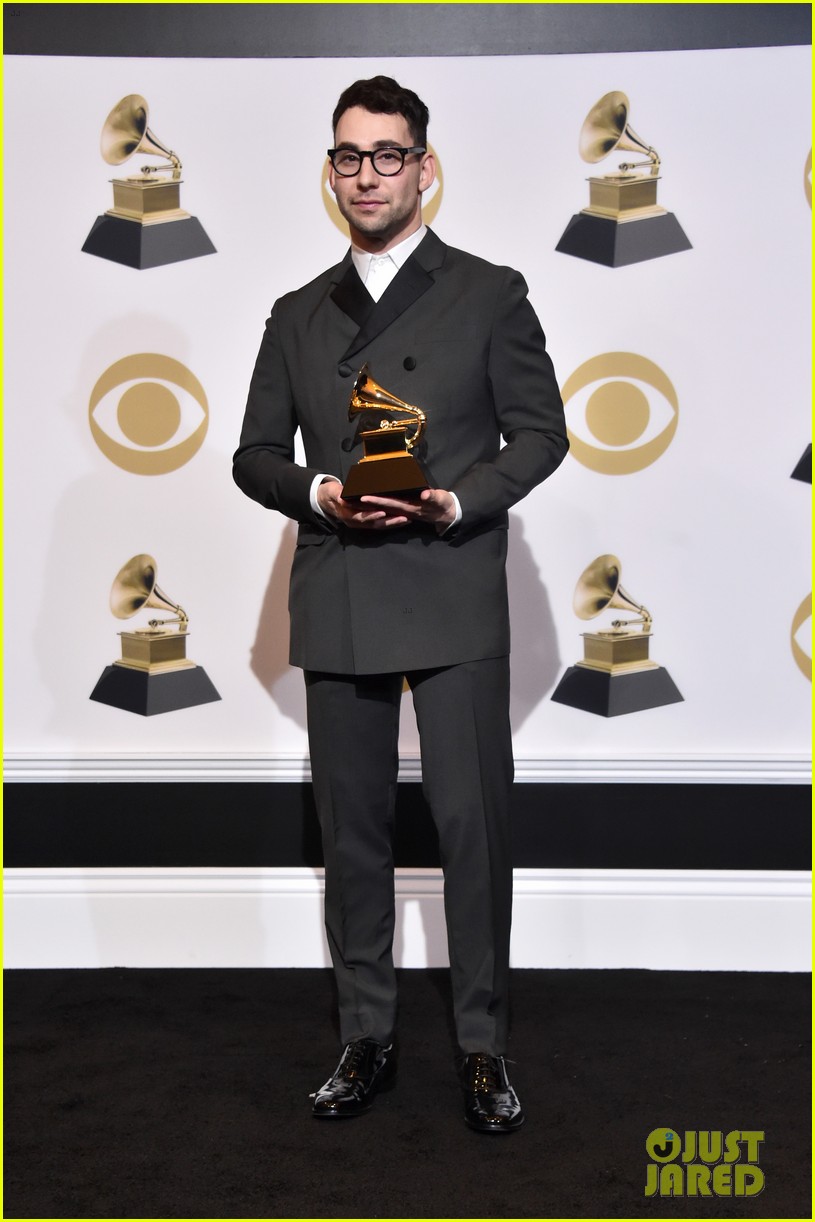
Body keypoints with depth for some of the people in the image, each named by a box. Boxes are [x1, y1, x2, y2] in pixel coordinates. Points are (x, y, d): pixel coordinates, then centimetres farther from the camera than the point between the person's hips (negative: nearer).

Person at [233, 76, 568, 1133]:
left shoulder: (490, 294, 6)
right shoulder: (299, 316, 16)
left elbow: (540, 433, 2)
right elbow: (255, 455, 14)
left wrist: (459, 501, -14)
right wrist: (318, 492, -7)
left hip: (454, 598, -3)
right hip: (338, 605, 4)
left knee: (473, 824, -3)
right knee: (352, 830, 8)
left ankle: (483, 1047, 11)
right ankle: (367, 1040, 20)